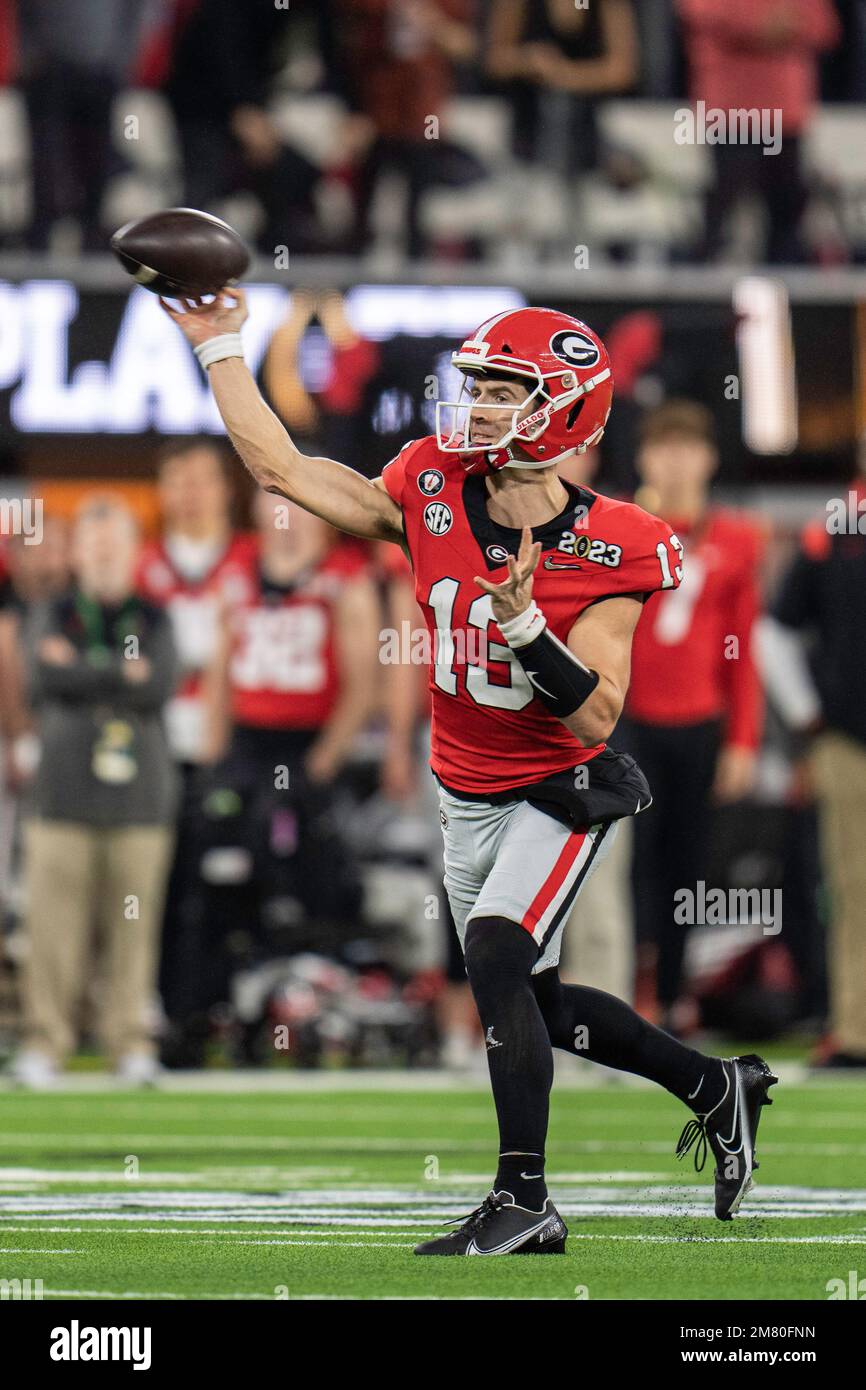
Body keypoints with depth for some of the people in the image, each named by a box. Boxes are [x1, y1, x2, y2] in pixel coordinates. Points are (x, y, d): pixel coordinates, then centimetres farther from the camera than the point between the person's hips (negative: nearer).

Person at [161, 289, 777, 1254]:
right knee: (534, 1005, 15)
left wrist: (524, 625, -37)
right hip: (466, 801, 6)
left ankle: (523, 1203, -18)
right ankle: (716, 1087, 35)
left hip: (559, 795, -6)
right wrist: (219, 347, -4)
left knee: (496, 957, -24)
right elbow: (282, 469, -4)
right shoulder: (432, 495, -8)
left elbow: (595, 718, -24)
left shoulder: (605, 555, -21)